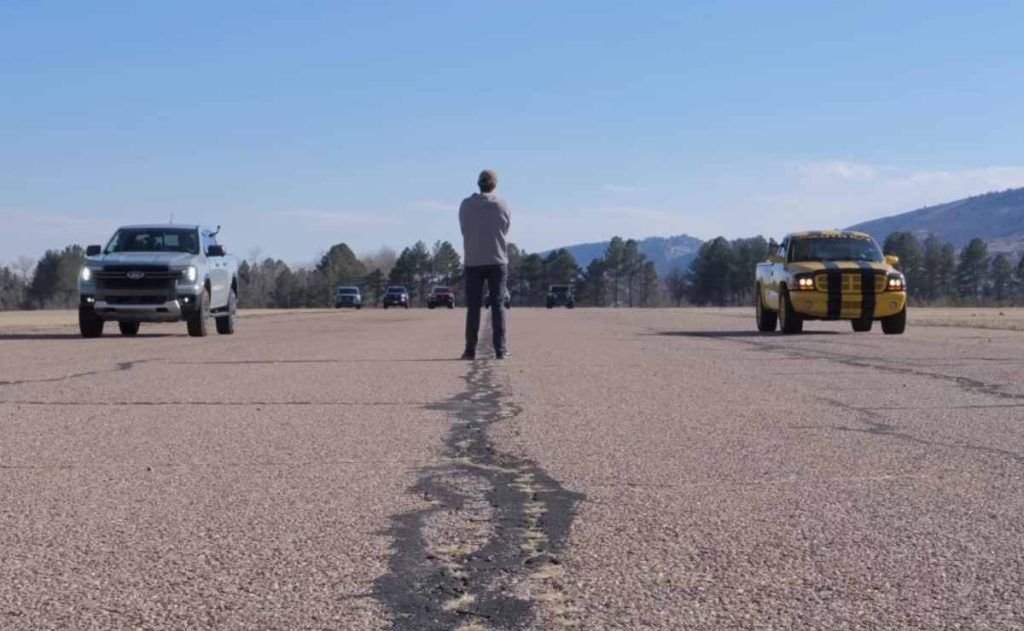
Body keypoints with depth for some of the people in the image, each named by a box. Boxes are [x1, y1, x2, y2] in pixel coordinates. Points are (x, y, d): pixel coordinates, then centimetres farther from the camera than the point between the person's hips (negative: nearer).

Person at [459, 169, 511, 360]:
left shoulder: (466, 205, -1)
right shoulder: (502, 205, -2)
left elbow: (464, 230, 6)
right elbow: (505, 231, 6)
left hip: (473, 261, 0)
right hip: (497, 260, 0)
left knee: (473, 307, 3)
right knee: (498, 305, 3)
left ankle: (470, 350, -1)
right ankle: (501, 349, -1)